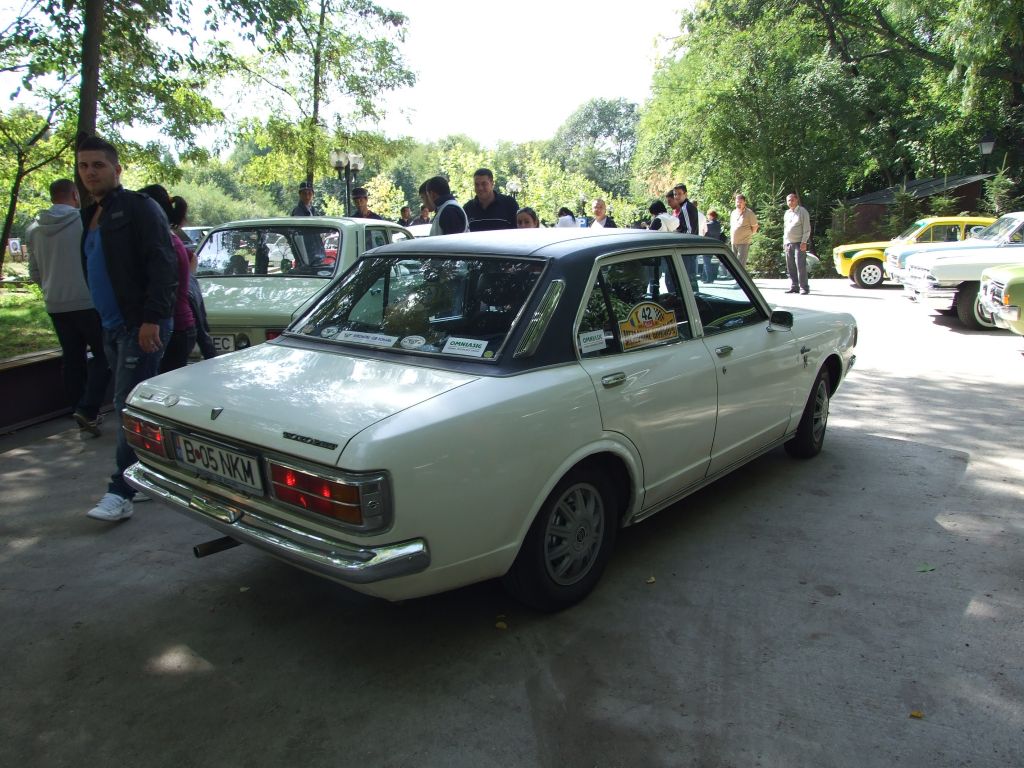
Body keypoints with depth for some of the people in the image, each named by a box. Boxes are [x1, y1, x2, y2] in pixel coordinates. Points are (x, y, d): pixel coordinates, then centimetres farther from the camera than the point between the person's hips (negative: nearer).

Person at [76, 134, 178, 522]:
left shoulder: (138, 208, -7)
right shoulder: (91, 216, 19)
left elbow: (162, 265, -17)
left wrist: (152, 318, -24)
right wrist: (105, 320, 17)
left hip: (141, 326, -9)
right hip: (113, 326, 9)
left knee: (129, 407, -9)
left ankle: (120, 492, -6)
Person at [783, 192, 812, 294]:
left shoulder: (802, 211, -2)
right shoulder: (787, 214, 17)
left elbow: (807, 228, -7)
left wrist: (804, 242, -15)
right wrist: (784, 242, 15)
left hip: (799, 243, -6)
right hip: (788, 244, 7)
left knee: (800, 266, -12)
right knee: (790, 267, 6)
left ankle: (804, 287, -10)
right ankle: (794, 287, 13)